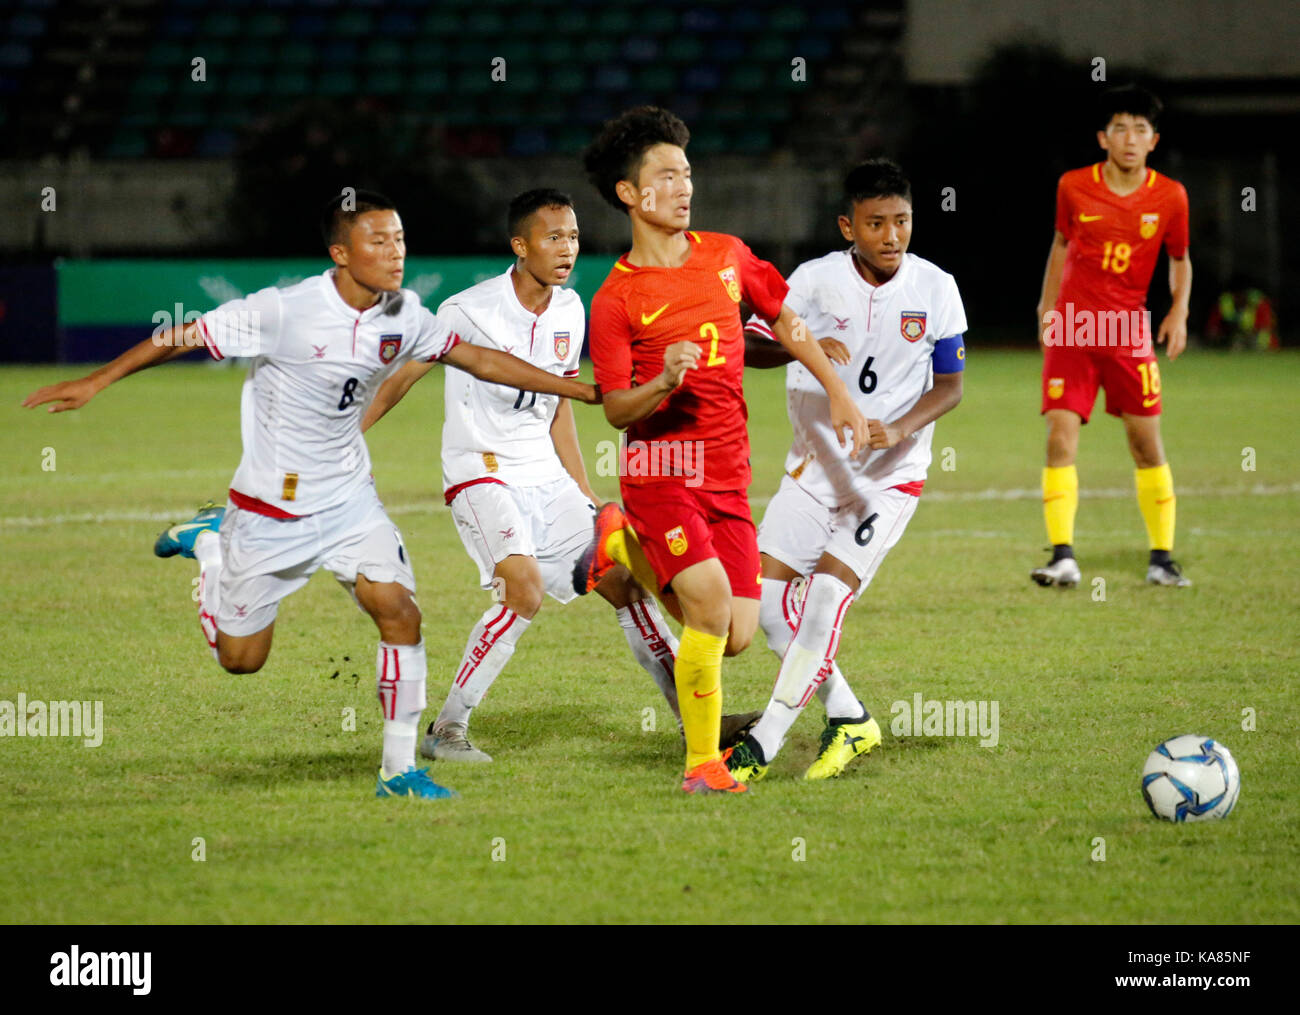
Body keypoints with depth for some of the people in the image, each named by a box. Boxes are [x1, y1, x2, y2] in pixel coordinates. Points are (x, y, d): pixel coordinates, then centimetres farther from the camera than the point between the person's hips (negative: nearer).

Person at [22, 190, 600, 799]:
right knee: (241, 658, 9)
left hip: (348, 501, 4)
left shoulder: (403, 317, -6)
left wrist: (582, 390, 5)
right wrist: (95, 383, -14)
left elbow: (480, 360, 5)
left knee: (401, 614, -15)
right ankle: (210, 543, 37)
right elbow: (183, 338, -15)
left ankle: (399, 769, -2)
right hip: (271, 508, -4)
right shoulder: (285, 312, -23)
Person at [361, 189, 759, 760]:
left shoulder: (569, 312, 7)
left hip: (546, 476, 7)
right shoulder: (470, 311, -14)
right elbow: (403, 376, -7)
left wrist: (585, 493, 19)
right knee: (525, 589, -25)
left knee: (623, 583, 4)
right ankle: (446, 730, -17)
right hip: (481, 473, -7)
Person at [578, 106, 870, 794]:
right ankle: (702, 763, -7)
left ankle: (630, 547, 27)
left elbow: (783, 319, 22)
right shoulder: (617, 298, -6)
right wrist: (663, 384, -25)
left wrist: (838, 395, 17)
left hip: (728, 473, 5)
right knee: (712, 604, -22)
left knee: (735, 635, -1)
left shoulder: (726, 256, 8)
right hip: (661, 468, -5)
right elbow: (616, 409, -5)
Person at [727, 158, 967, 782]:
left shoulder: (935, 290, -7)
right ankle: (849, 720, 12)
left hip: (890, 474, -2)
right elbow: (749, 345, -12)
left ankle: (762, 747, -13)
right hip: (815, 466, 3)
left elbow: (950, 384, -1)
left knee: (828, 594, -17)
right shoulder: (816, 280, -8)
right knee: (765, 594, -4)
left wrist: (899, 429, -19)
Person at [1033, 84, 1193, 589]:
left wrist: (1179, 312, -2)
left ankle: (1162, 557, 12)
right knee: (1060, 438, -11)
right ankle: (1063, 558, -12)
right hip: (1071, 328, 0)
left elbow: (1180, 259, 12)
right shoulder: (1074, 187, -2)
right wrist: (1047, 306, 11)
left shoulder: (1170, 196, -2)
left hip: (1129, 330, 0)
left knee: (1146, 442, 1)